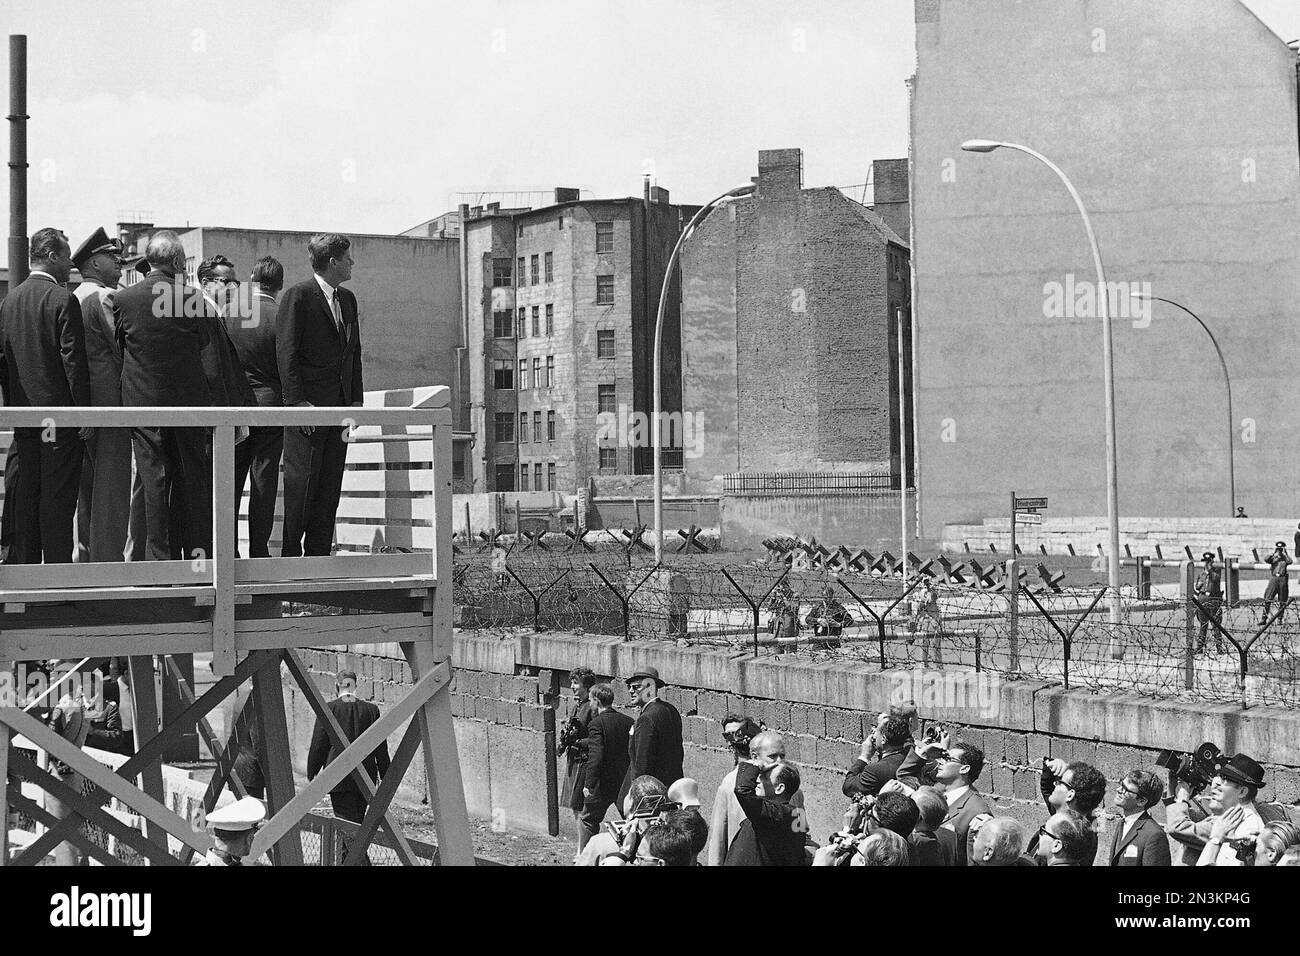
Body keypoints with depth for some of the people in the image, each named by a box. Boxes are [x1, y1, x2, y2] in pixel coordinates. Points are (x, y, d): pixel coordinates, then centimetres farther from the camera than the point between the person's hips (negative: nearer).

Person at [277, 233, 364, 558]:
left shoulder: (347, 299, 17)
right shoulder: (298, 297, -6)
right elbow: (286, 352, -11)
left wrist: (356, 398, 12)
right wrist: (298, 401, -16)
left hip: (340, 406, 7)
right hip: (308, 405, -7)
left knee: (330, 484, 6)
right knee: (301, 483, -6)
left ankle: (319, 553, 10)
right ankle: (290, 554, -1)